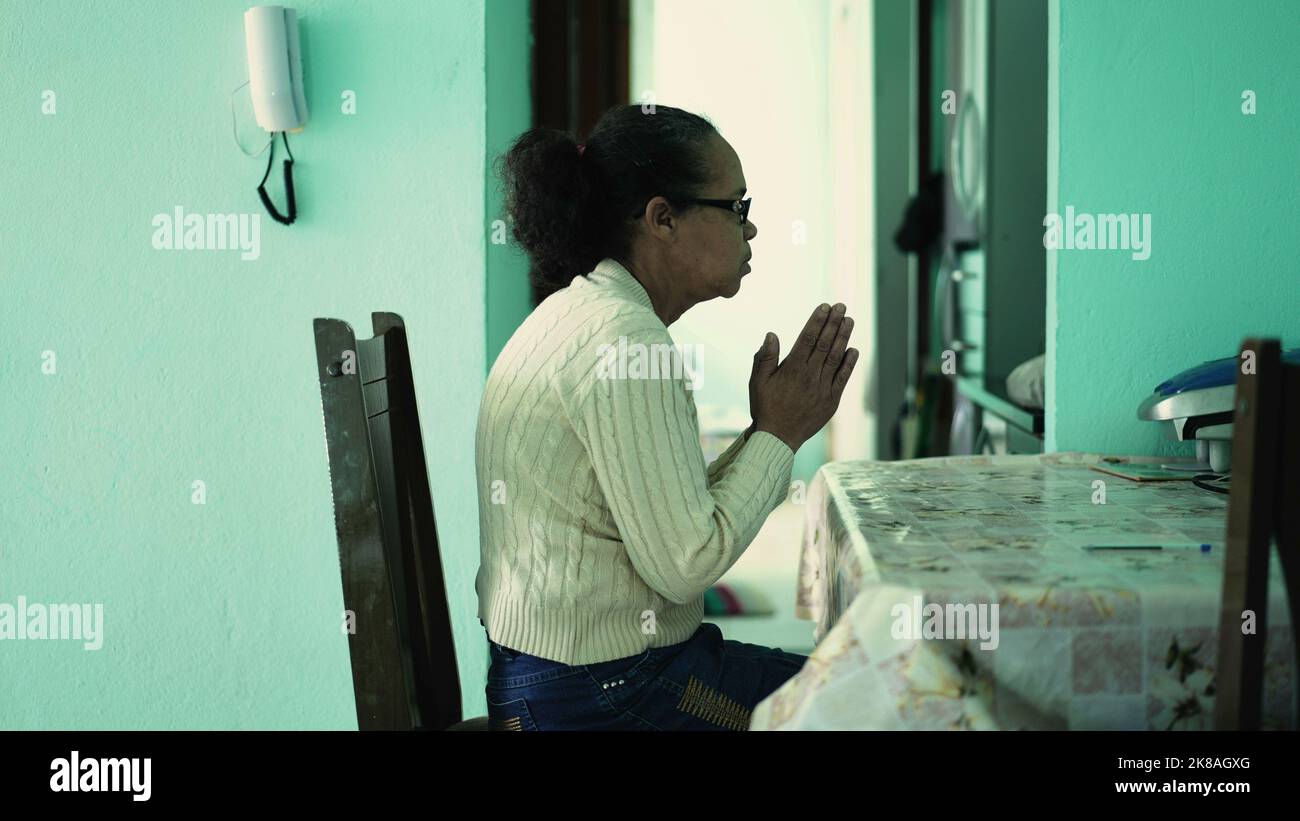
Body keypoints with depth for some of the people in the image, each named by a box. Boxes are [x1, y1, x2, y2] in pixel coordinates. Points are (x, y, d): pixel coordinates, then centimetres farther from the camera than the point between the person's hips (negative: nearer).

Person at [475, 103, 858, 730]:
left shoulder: (586, 312, 11)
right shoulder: (625, 342, -21)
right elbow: (684, 565, -22)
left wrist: (772, 430, 4)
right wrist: (778, 435, -11)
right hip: (598, 697, -10)